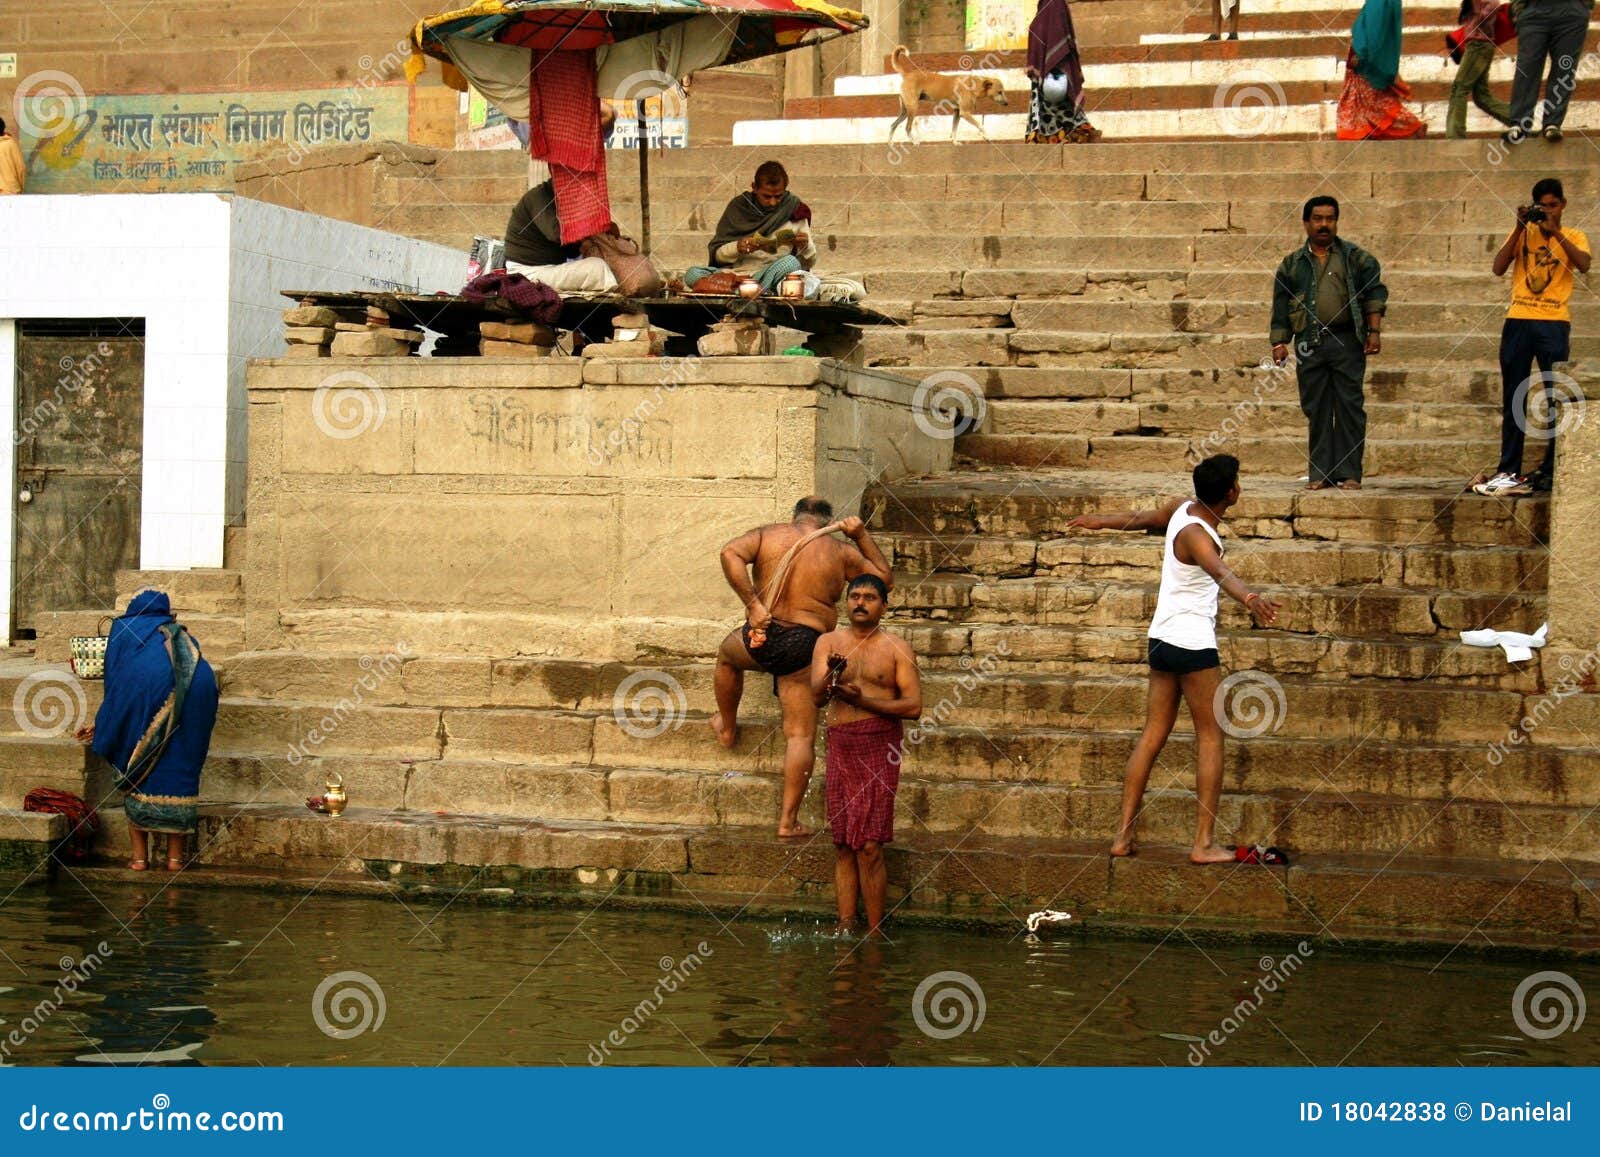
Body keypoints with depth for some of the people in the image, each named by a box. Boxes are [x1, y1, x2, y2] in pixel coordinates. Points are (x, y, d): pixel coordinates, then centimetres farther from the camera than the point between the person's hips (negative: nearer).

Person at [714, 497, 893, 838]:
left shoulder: (769, 534, 6)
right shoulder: (841, 552, 4)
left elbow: (731, 554, -11)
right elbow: (885, 578, 17)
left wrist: (752, 604, -12)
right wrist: (862, 536, 18)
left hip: (762, 638, 1)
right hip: (805, 647, -1)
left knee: (728, 653, 38)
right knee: (801, 736, 4)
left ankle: (727, 727, 54)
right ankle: (788, 820, 0)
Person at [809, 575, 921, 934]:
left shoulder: (897, 648, 3)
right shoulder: (828, 643, 10)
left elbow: (913, 706, -6)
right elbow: (816, 696, -3)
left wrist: (860, 698, -14)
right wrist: (831, 677, -25)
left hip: (878, 746, -3)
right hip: (840, 746, 3)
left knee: (869, 847, -9)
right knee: (843, 846, 4)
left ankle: (874, 933, -3)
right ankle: (845, 928, 8)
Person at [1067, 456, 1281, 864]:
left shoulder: (1182, 508, 6)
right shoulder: (1195, 534, -21)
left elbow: (1142, 519, 26)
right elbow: (1217, 569, -43)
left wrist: (1100, 521, 46)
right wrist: (1249, 598, -62)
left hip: (1162, 638, 9)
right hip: (1192, 642, -9)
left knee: (1153, 735, 10)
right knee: (1210, 737, -3)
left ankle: (1125, 834, 10)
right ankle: (1205, 843, -5)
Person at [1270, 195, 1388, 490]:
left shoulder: (1356, 258, 8)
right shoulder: (1292, 264, 14)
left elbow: (1375, 293, 3)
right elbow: (1280, 306, 13)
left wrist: (1374, 331, -7)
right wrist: (1279, 342, 5)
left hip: (1346, 343, -2)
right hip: (1309, 344, 2)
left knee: (1349, 407, -4)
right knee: (1316, 410, 4)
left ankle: (1349, 472, 0)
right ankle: (1320, 472, 9)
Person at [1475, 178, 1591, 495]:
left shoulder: (1573, 236, 9)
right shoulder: (1523, 234, 13)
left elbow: (1583, 264, -12)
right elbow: (1499, 268, -1)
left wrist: (1555, 231, -13)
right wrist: (1520, 228, -6)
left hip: (1555, 323, -2)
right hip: (1518, 321, 2)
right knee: (1513, 400, 3)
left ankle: (1550, 470, 1)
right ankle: (1508, 472, 6)